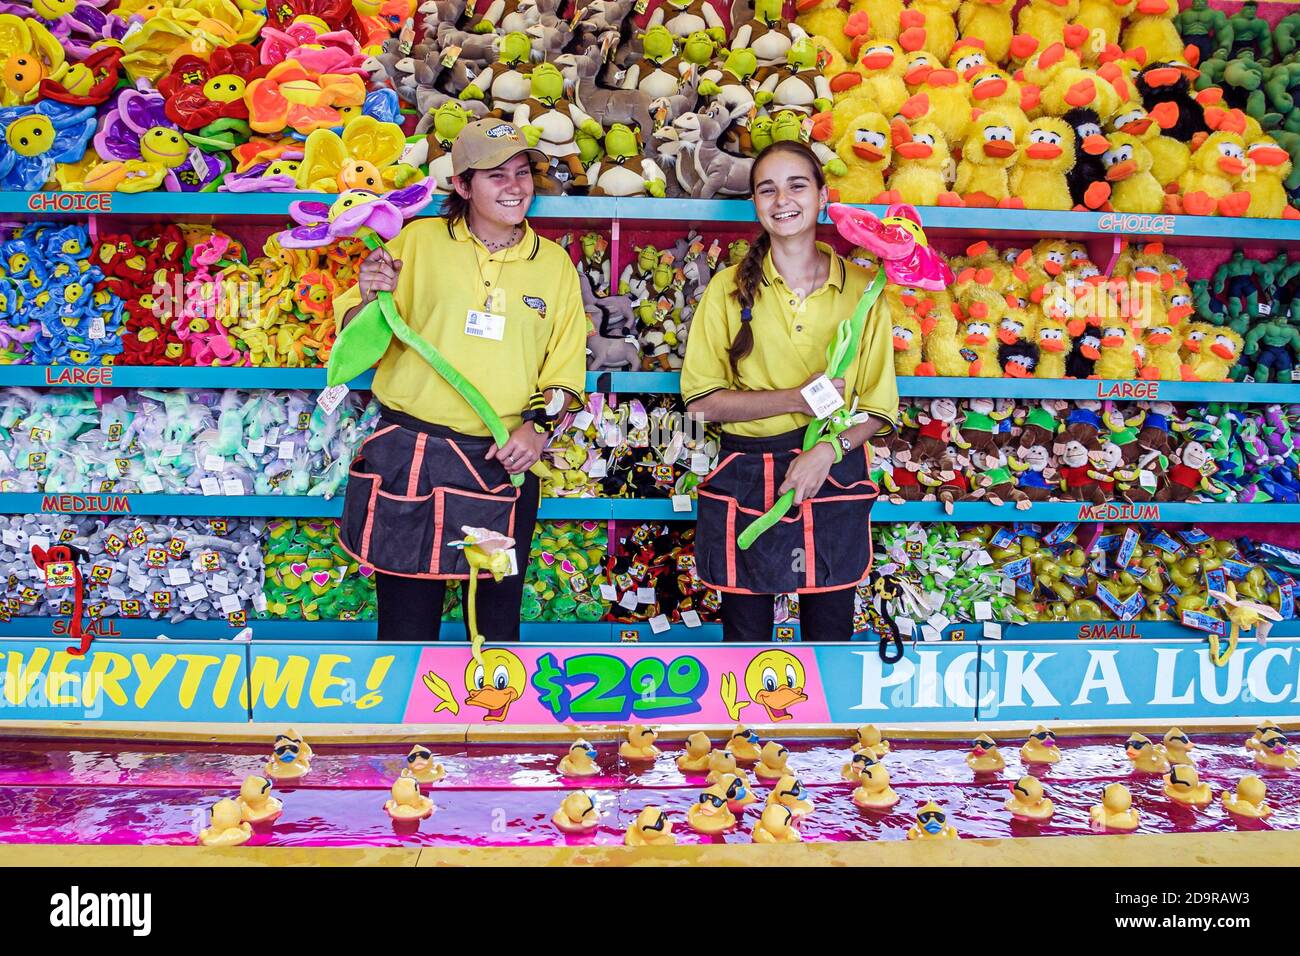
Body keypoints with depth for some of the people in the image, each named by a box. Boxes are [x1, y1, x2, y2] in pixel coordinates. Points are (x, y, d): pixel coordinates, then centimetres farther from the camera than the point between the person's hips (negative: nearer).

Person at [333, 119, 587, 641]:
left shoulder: (554, 263, 8)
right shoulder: (420, 240, 3)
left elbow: (565, 367, 11)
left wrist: (539, 423, -5)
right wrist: (370, 299, -16)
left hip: (503, 463, 2)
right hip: (408, 458, -1)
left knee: (496, 630, 10)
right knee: (406, 625, 5)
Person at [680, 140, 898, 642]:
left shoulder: (860, 289, 2)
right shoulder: (730, 289, 0)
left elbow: (878, 407, 4)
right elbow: (701, 398, -6)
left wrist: (829, 450, -14)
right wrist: (797, 399, -16)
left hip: (834, 483, 1)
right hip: (743, 481, 0)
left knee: (830, 641, 10)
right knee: (745, 640, 11)